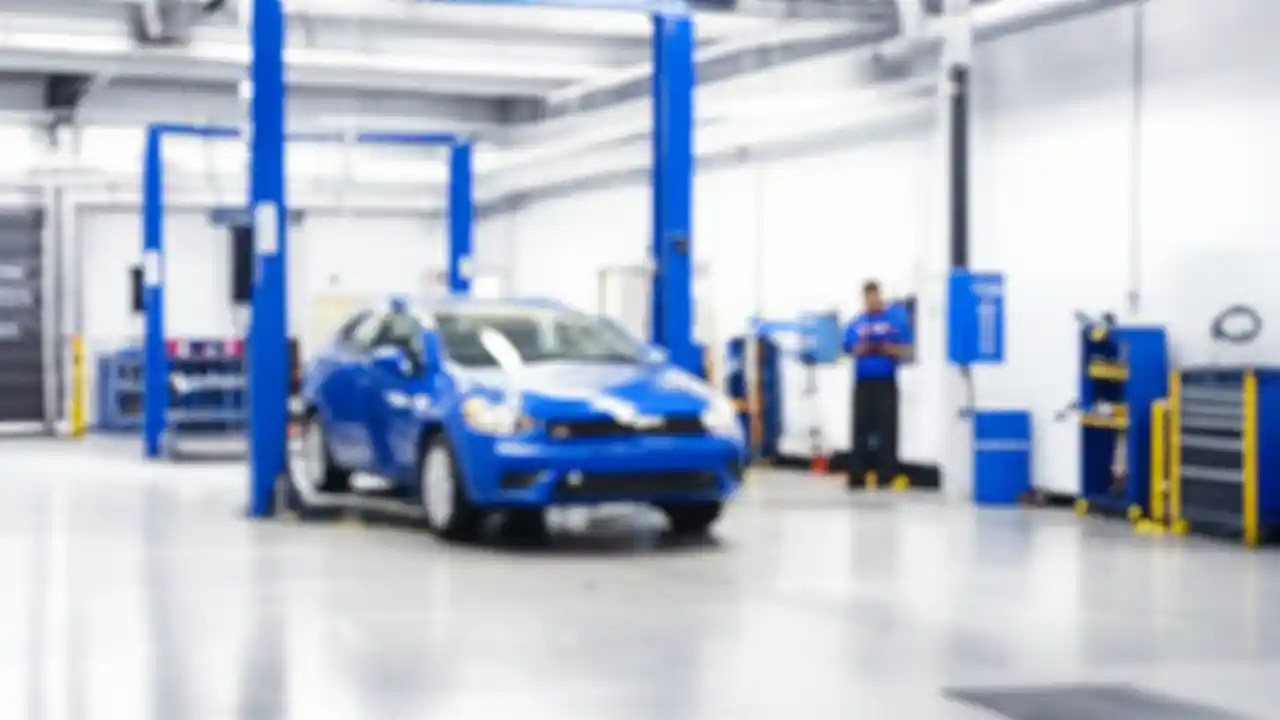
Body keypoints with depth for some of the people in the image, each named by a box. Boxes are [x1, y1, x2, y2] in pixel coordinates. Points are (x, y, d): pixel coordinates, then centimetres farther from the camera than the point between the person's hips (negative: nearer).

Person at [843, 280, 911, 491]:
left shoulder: (896, 319, 1)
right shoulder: (856, 324, 10)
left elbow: (905, 350, 0)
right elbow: (848, 350, 9)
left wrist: (888, 348, -17)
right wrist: (860, 349, -11)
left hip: (886, 382, -3)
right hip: (863, 382, 3)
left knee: (887, 428, -5)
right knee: (861, 427, 5)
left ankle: (888, 474, -2)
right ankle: (857, 474, 9)